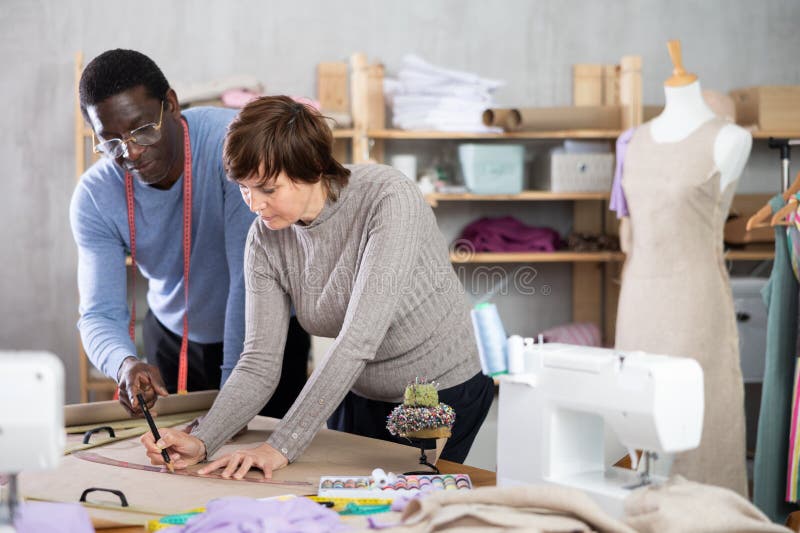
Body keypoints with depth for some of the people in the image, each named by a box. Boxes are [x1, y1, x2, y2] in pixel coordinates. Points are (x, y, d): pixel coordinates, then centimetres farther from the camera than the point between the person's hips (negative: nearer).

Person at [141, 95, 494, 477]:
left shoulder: (389, 199, -29)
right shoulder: (266, 239, -11)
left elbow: (358, 340, -35)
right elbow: (259, 364, -13)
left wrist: (282, 447, -38)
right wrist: (202, 441, -31)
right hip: (359, 399, 5)